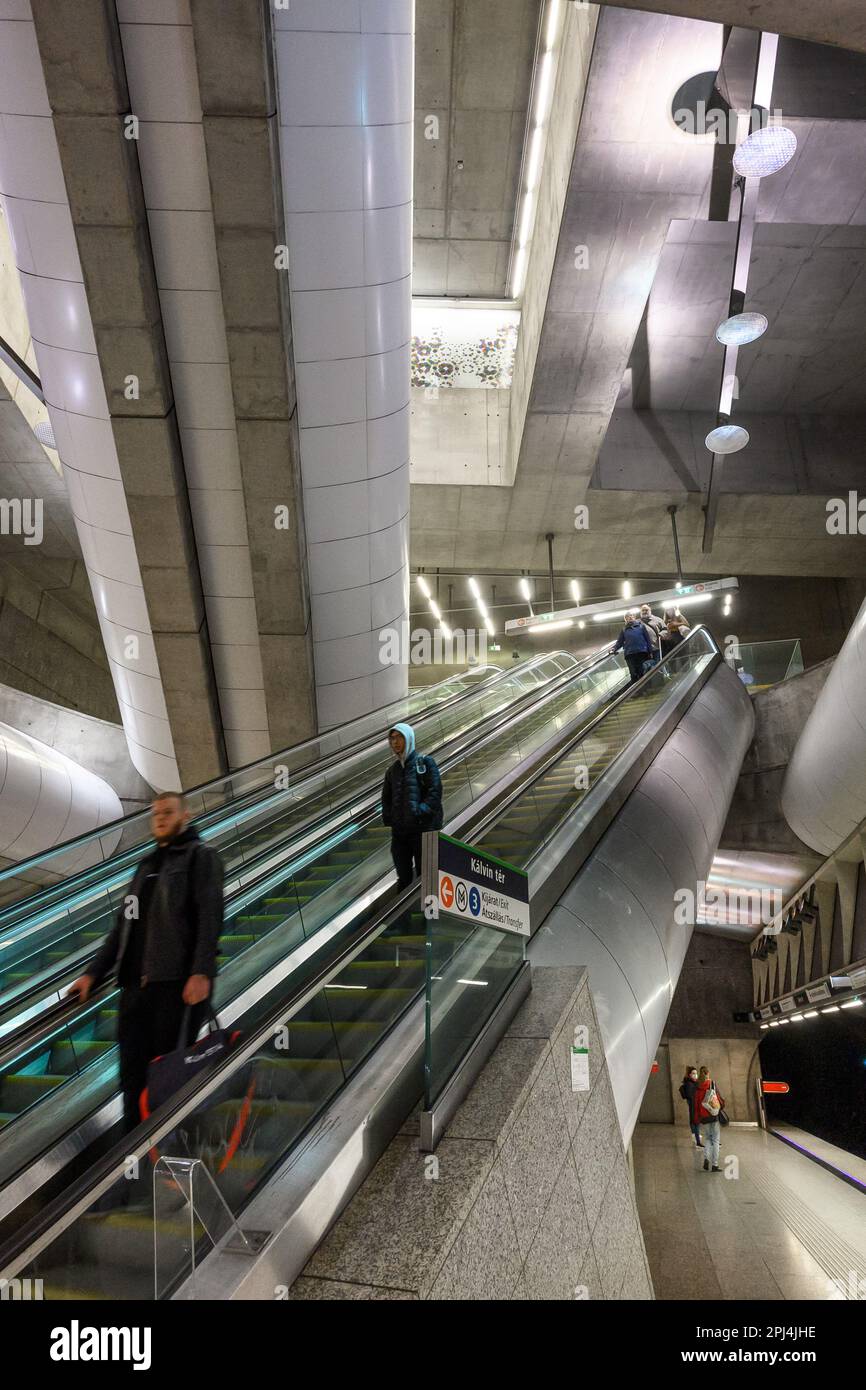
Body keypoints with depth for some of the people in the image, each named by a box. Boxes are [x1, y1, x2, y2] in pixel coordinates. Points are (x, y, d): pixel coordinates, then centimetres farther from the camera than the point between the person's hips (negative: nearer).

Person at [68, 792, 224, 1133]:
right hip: (136, 984, 7)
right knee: (133, 1073, 5)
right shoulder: (146, 866, 25)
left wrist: (202, 972, -20)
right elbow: (123, 925, 25)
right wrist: (94, 972, 15)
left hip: (179, 982, -7)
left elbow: (210, 916, -9)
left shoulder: (201, 856, 4)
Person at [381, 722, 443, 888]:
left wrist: (419, 813, -17)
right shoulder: (392, 770, 17)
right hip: (399, 830, 6)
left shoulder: (425, 762, 0)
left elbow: (435, 792, -10)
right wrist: (387, 817, 7)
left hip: (423, 828, -5)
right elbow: (386, 798, 23)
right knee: (403, 876, 10)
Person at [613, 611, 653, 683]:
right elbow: (619, 642, 16)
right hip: (629, 654, 1)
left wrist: (650, 651, 1)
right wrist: (614, 649, -3)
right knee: (634, 674, -4)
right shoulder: (624, 630, 18)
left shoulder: (641, 626, 12)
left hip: (642, 652, -1)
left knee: (642, 673, -1)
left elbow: (648, 639, 8)